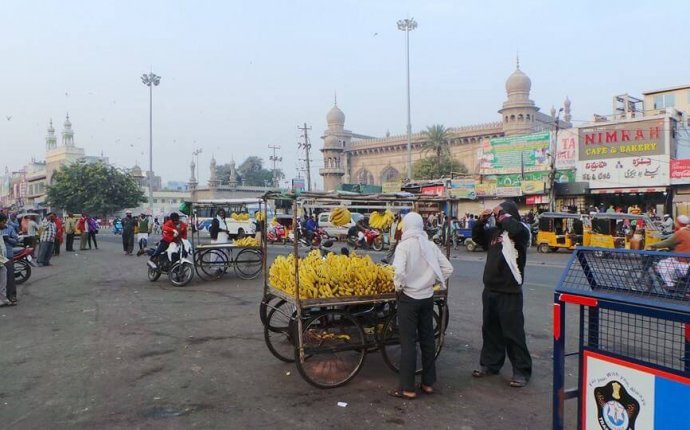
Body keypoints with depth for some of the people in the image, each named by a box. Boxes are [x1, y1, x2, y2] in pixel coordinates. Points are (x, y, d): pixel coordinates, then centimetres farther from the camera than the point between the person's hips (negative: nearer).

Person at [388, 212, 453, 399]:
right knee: (428, 339, 14)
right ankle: (428, 383, 25)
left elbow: (399, 271, -27)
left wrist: (398, 287, -10)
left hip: (408, 298, -5)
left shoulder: (404, 245, -15)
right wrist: (434, 282, 12)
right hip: (427, 297, 5)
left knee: (408, 342, 2)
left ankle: (407, 388, 8)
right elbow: (448, 268, 1)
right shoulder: (431, 245, 0)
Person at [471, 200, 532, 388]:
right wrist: (481, 221, 7)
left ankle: (521, 371, 10)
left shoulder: (520, 231, -10)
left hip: (509, 292, -8)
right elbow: (477, 237, 24)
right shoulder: (494, 232, 12)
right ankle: (489, 364, 29)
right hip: (490, 290, 8)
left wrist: (502, 215, -16)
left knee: (513, 332, -1)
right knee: (490, 329, 16)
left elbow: (516, 229, -33)